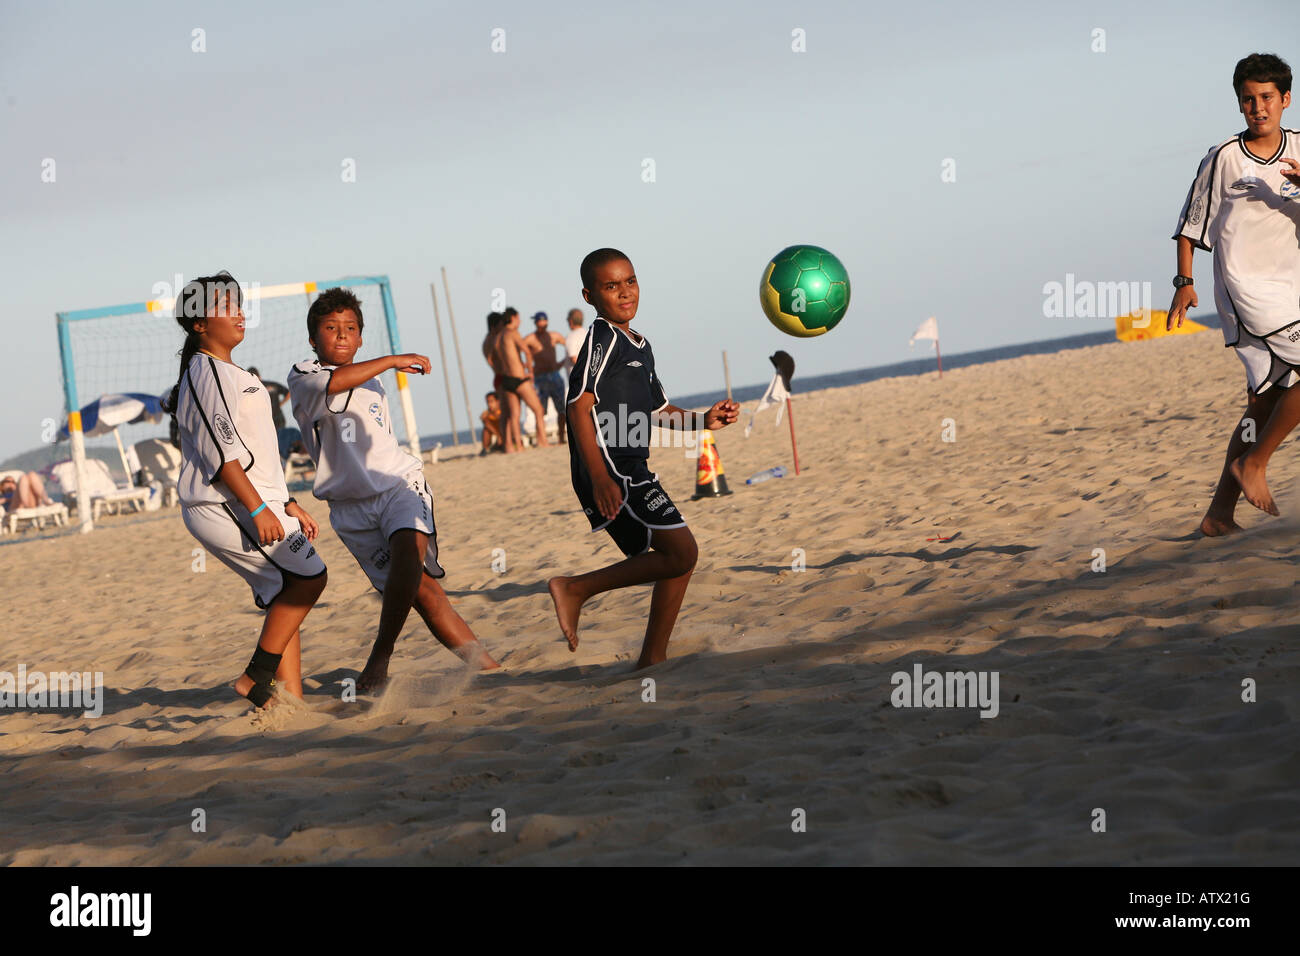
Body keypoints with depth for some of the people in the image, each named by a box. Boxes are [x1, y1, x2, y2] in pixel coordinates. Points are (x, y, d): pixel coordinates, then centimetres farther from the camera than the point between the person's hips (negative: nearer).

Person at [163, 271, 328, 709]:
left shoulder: (229, 375, 22)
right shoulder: (207, 374, -11)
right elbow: (220, 451, -19)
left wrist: (287, 505, 23)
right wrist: (258, 509, -23)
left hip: (249, 503, 10)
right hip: (226, 508, -10)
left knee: (284, 599, 7)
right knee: (308, 576, -14)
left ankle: (290, 697, 5)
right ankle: (256, 679, -11)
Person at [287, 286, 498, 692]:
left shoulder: (374, 387, 21)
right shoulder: (303, 377, 1)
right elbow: (332, 384, -22)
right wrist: (392, 361, -19)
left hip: (398, 484, 3)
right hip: (352, 506, -3)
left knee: (408, 547, -30)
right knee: (422, 590, -10)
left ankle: (380, 658, -24)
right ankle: (486, 667, -4)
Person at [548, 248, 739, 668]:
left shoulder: (640, 345, 21)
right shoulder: (602, 338, -9)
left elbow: (658, 410, 31)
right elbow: (580, 406, -18)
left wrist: (702, 420, 12)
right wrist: (599, 477, -27)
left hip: (632, 471, 10)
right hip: (610, 469, -10)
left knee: (677, 557, 12)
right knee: (680, 552, -14)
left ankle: (653, 659, 17)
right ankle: (575, 589, -9)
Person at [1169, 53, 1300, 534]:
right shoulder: (1223, 159, -3)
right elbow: (1191, 225, 3)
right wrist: (1184, 283, -4)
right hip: (1244, 287, -6)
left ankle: (1219, 515, 12)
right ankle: (1252, 464, -6)